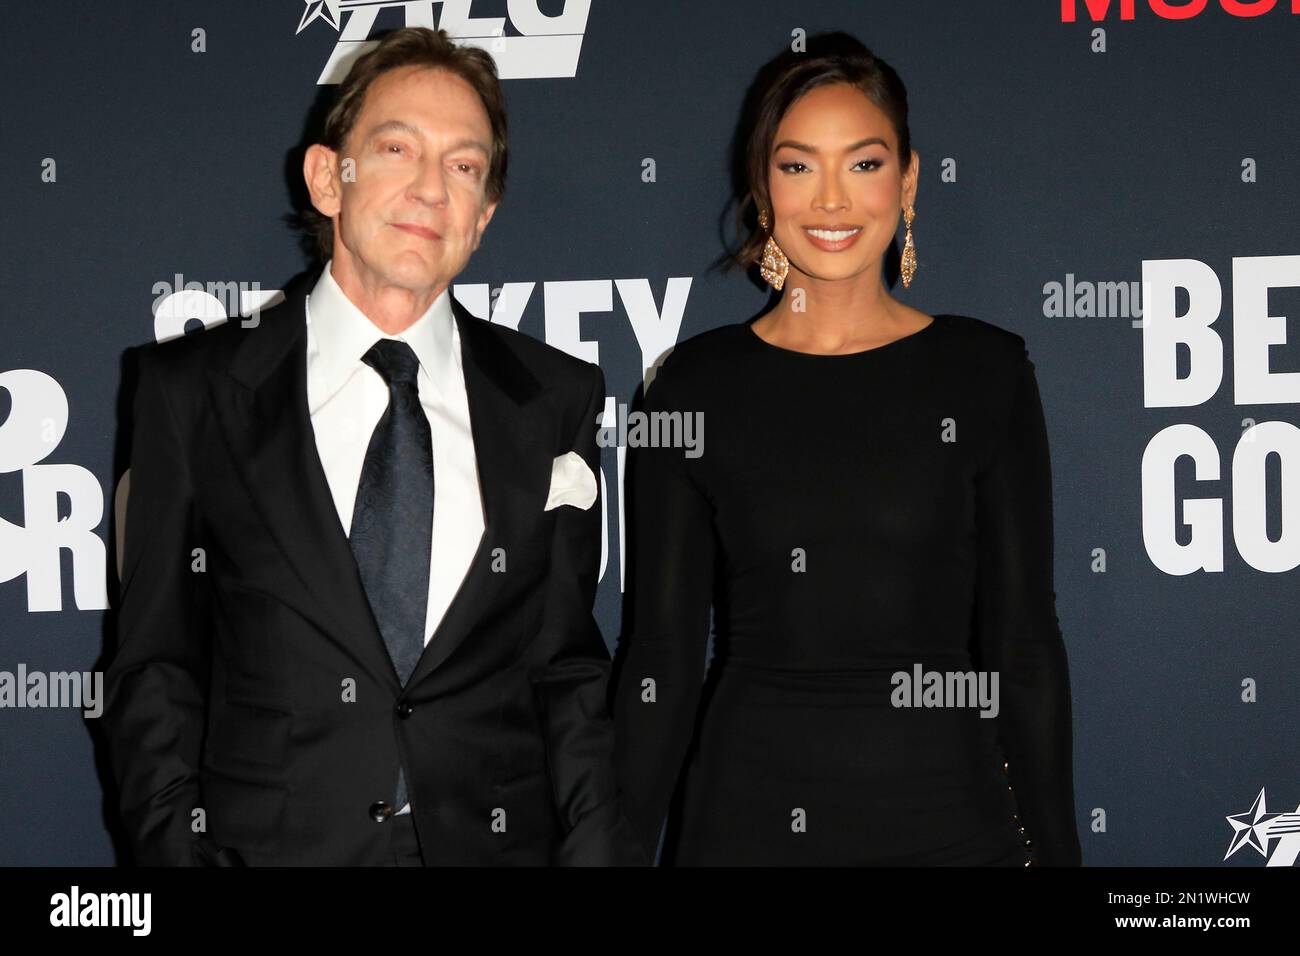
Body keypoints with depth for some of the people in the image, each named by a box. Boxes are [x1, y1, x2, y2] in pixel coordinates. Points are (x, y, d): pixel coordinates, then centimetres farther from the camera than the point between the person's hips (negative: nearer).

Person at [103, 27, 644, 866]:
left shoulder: (556, 400, 3)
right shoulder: (196, 389, -1)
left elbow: (568, 671, 5)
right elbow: (156, 671, 1)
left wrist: (596, 847, -6)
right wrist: (177, 850, -10)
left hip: (496, 838, 1)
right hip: (267, 842, -1)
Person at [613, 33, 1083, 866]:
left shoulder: (985, 371, -1)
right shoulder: (698, 384, 0)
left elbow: (1023, 639, 1)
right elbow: (663, 649, 1)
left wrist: (1054, 845, -1)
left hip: (946, 817, 0)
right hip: (748, 818, 0)